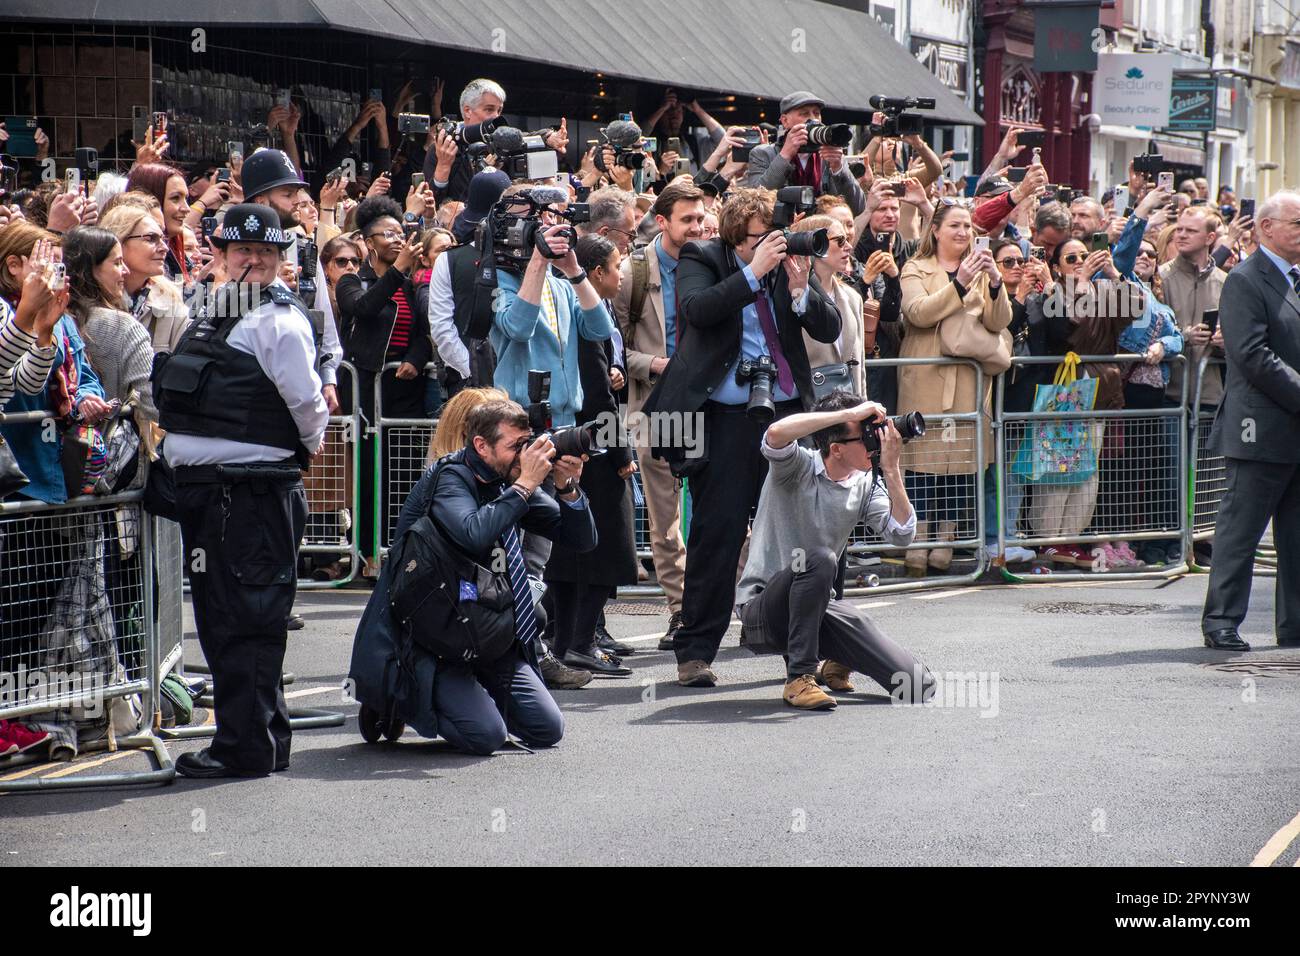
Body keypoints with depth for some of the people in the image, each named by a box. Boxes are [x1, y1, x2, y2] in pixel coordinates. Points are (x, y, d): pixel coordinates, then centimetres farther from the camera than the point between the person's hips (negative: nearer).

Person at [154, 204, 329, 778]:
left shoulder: (280, 320, -9)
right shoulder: (215, 311, 17)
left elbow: (306, 400, -12)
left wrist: (309, 445, 5)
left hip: (251, 489, -10)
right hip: (207, 488, 10)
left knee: (244, 621, -7)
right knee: (220, 617, 15)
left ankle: (246, 748, -2)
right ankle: (264, 741, 24)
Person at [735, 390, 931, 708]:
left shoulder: (867, 485, 3)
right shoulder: (797, 468, -13)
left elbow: (902, 535, -8)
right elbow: (776, 435, -36)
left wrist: (890, 468, -13)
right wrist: (850, 413, -31)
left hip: (819, 605, 5)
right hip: (762, 608, -5)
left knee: (918, 685, -10)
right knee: (818, 559, -39)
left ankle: (837, 662, 22)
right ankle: (799, 678, -24)